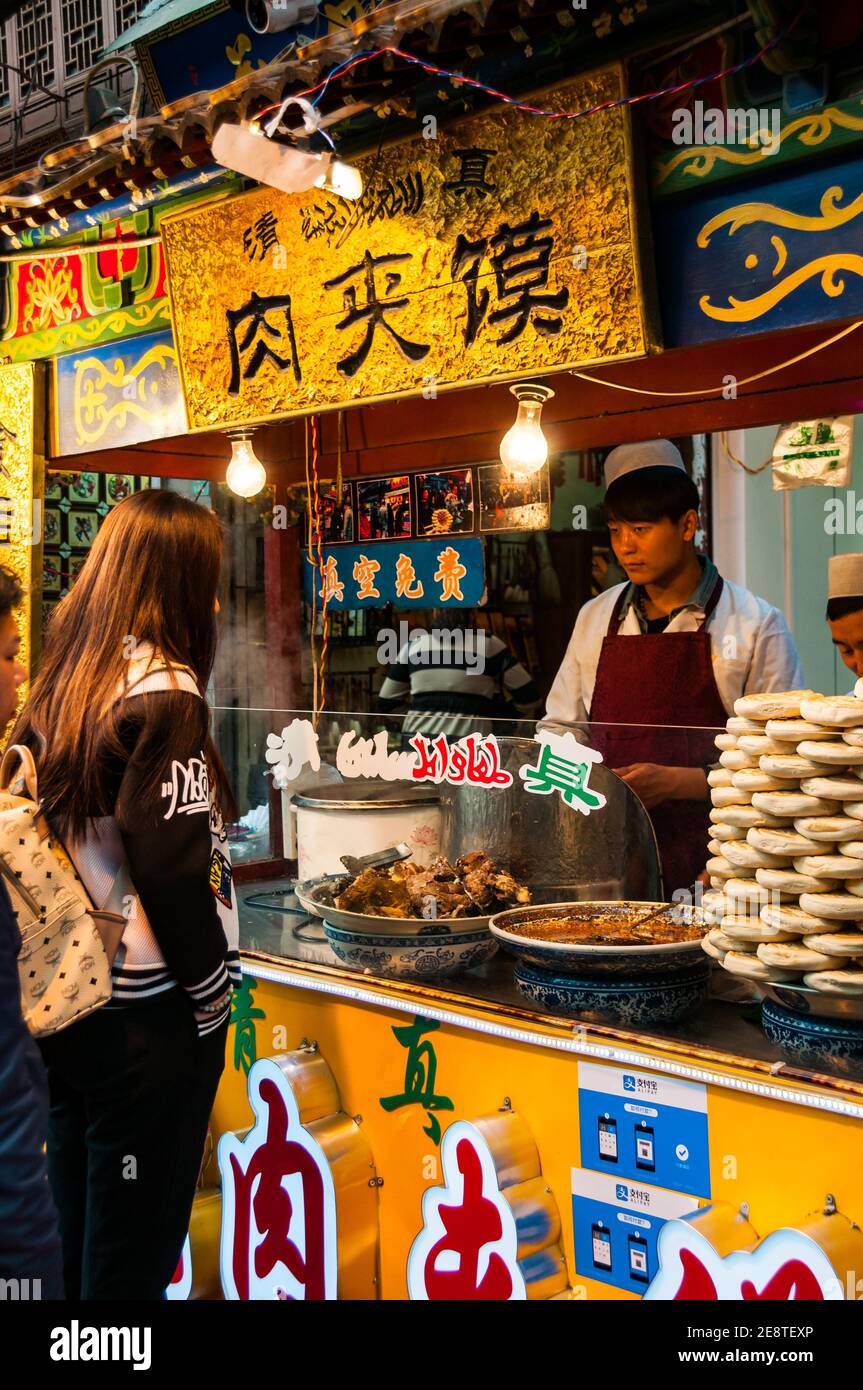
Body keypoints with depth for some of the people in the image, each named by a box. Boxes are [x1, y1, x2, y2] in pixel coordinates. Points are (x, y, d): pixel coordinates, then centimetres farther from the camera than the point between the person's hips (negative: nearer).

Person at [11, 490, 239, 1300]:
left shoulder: (57, 686, 6)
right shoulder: (163, 693, -16)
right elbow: (174, 869, -19)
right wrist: (211, 992, -8)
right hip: (146, 1015, -7)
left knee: (74, 1236, 20)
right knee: (132, 1250, 7)